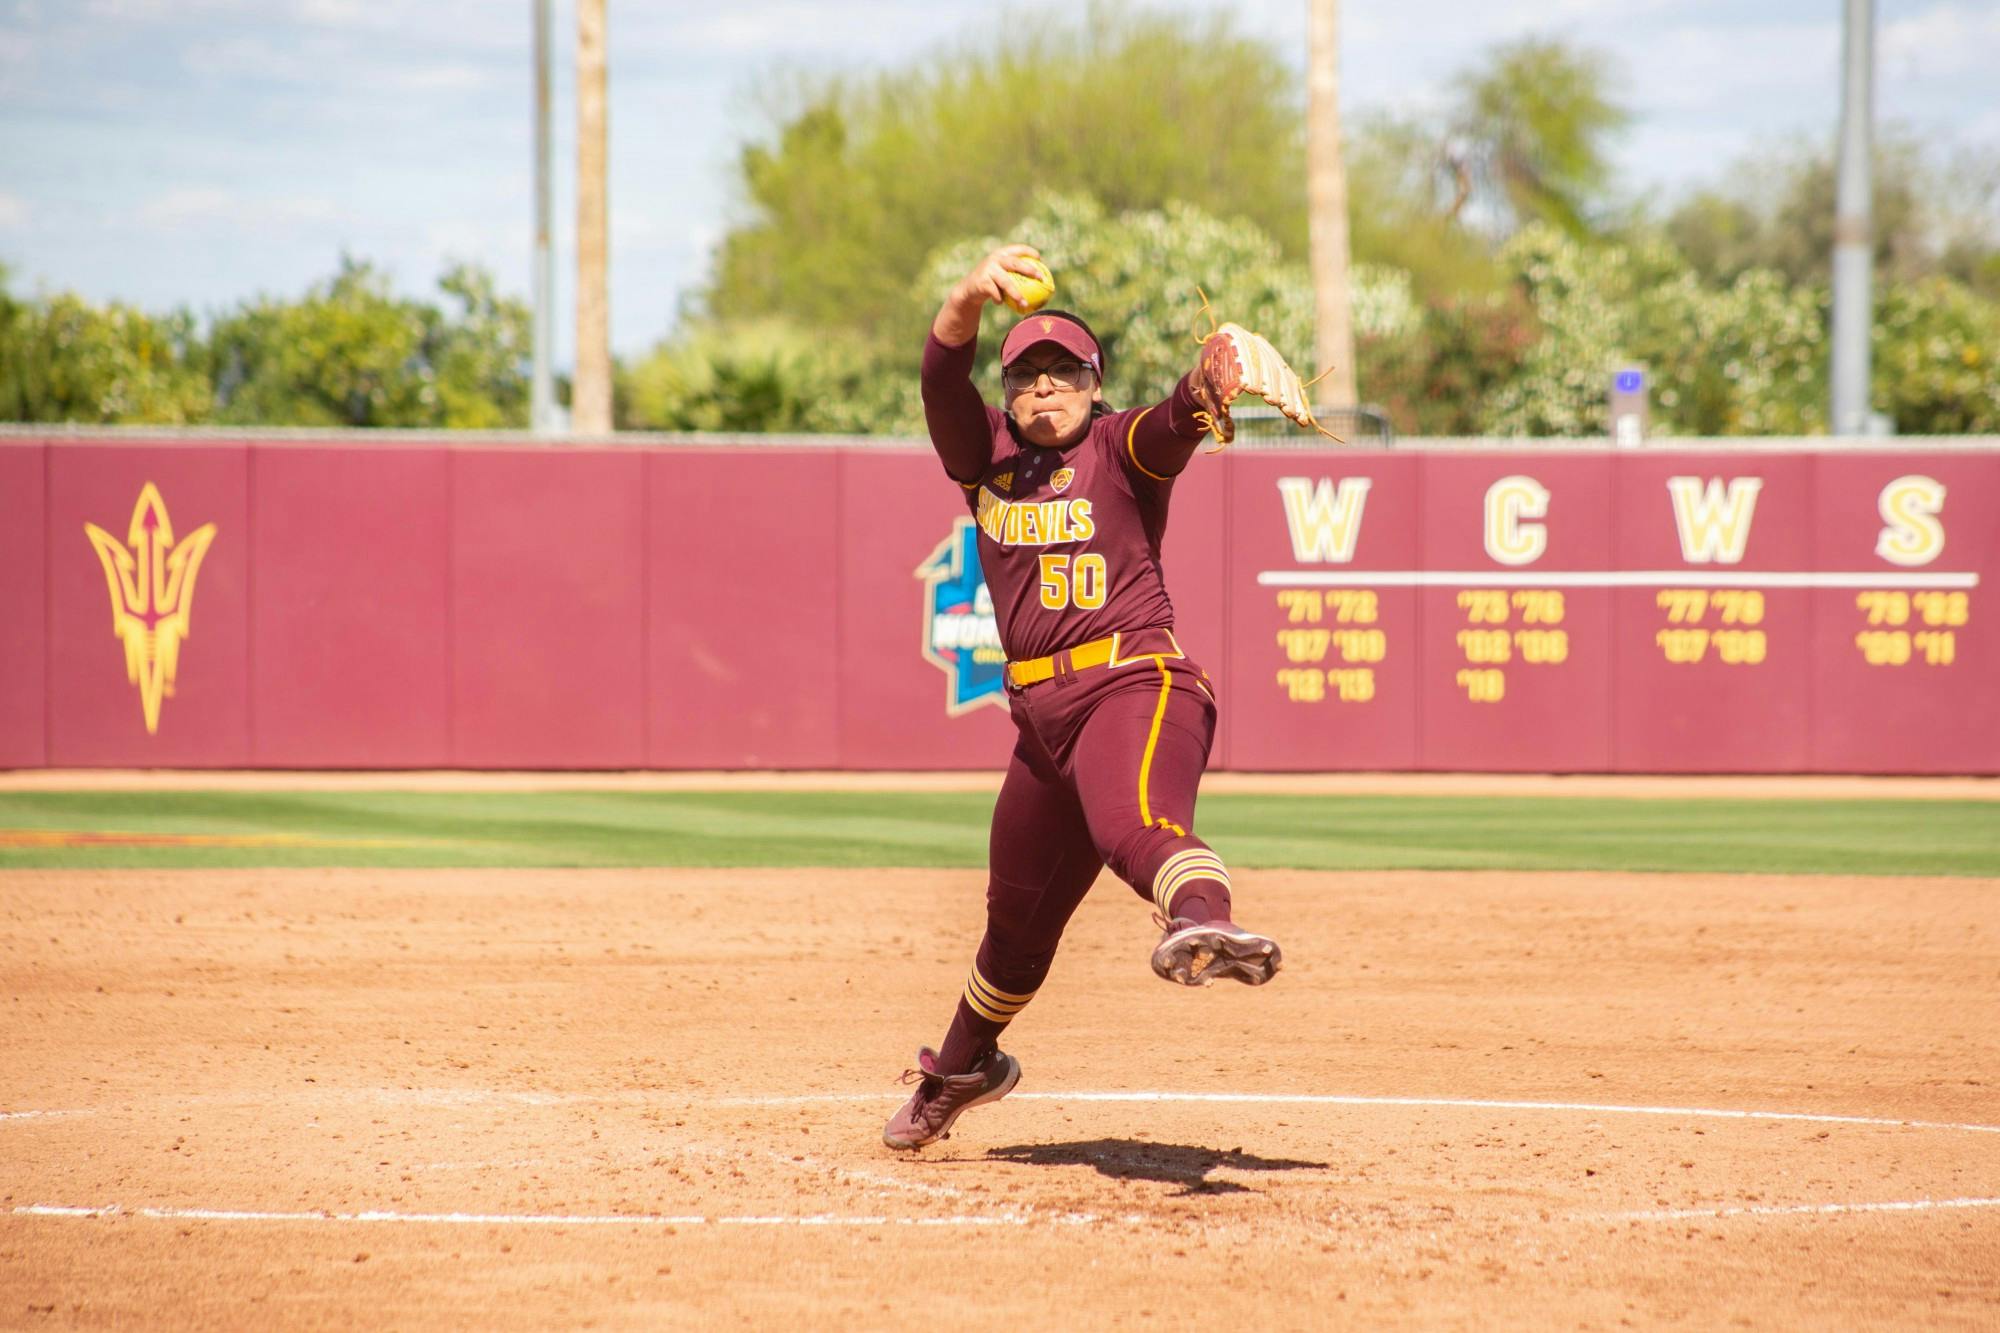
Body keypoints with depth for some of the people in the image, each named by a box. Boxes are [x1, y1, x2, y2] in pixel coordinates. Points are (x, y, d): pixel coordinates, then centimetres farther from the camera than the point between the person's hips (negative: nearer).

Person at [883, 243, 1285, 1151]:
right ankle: (961, 1068, 44)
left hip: (1135, 683, -5)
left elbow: (1178, 420, -21)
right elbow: (942, 369, -6)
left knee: (1134, 820, -38)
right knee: (1019, 913, 20)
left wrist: (1211, 379, -46)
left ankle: (1203, 920, -69)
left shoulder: (1121, 449, 2)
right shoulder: (982, 452, 12)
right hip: (1043, 713, 5)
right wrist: (975, 294, -28)